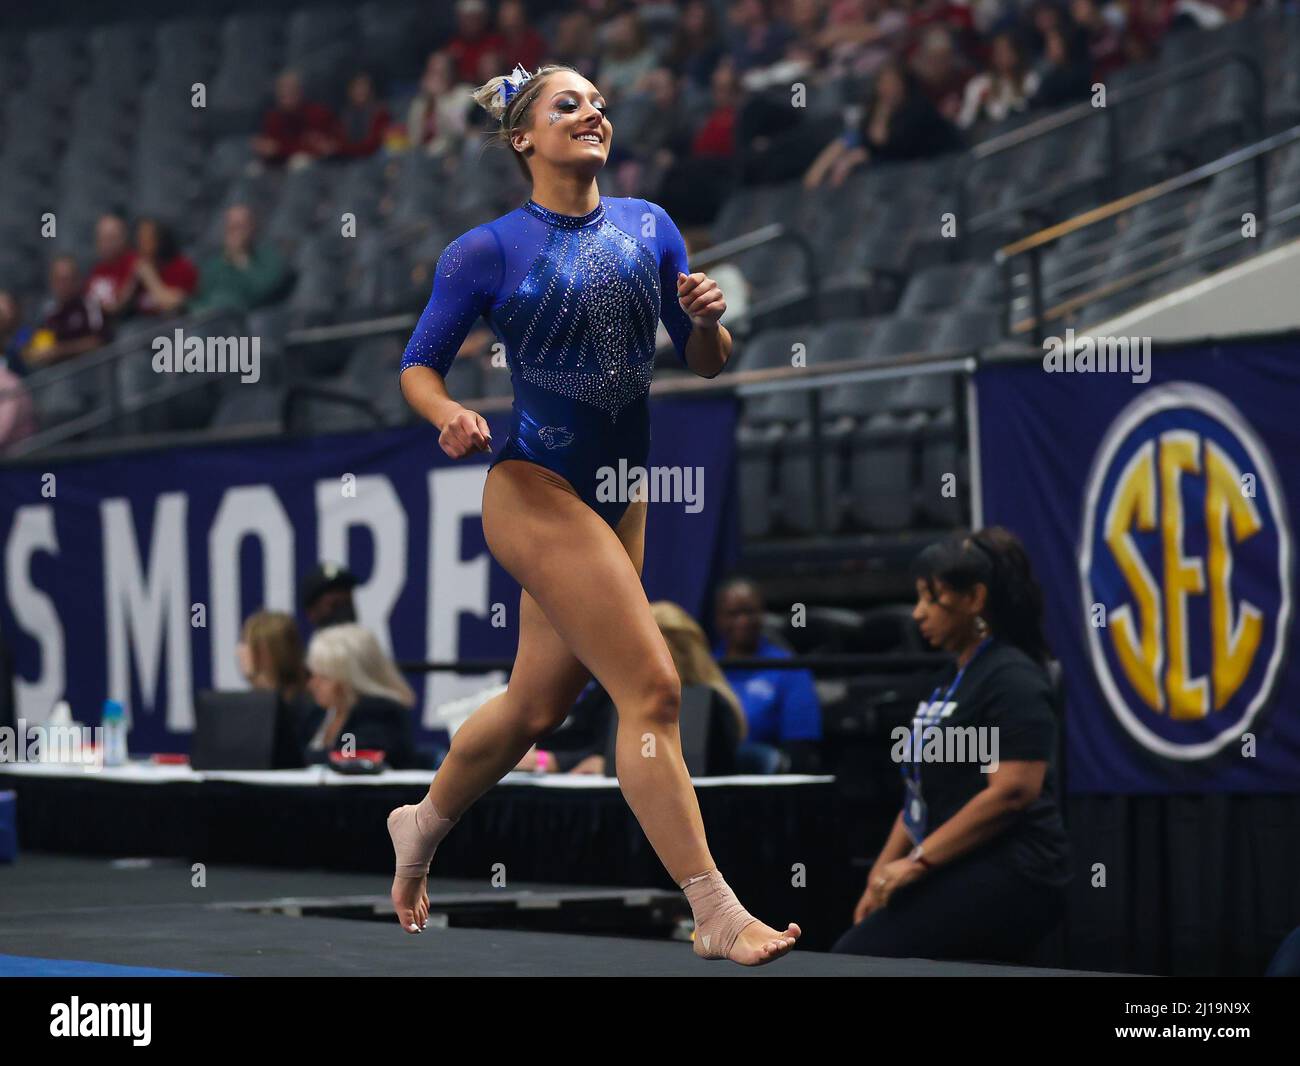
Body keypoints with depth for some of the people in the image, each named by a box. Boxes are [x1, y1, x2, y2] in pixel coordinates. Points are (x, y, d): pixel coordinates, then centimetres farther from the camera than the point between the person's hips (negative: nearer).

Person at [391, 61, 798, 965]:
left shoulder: (650, 226, 6)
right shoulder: (489, 249, -6)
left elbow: (707, 365, 9)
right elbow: (418, 366, 0)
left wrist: (708, 321, -13)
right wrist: (450, 416, -21)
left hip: (617, 500, 6)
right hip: (537, 490, -6)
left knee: (539, 704, 17)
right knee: (653, 689, -15)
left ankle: (424, 824, 42)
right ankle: (717, 915, -12)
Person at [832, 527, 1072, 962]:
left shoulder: (1011, 678, -9)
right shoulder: (952, 679, 20)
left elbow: (1012, 791, -20)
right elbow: (924, 793, 23)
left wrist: (917, 861, -19)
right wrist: (881, 876, 13)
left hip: (1009, 877, -9)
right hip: (963, 877, 9)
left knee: (856, 958, -18)